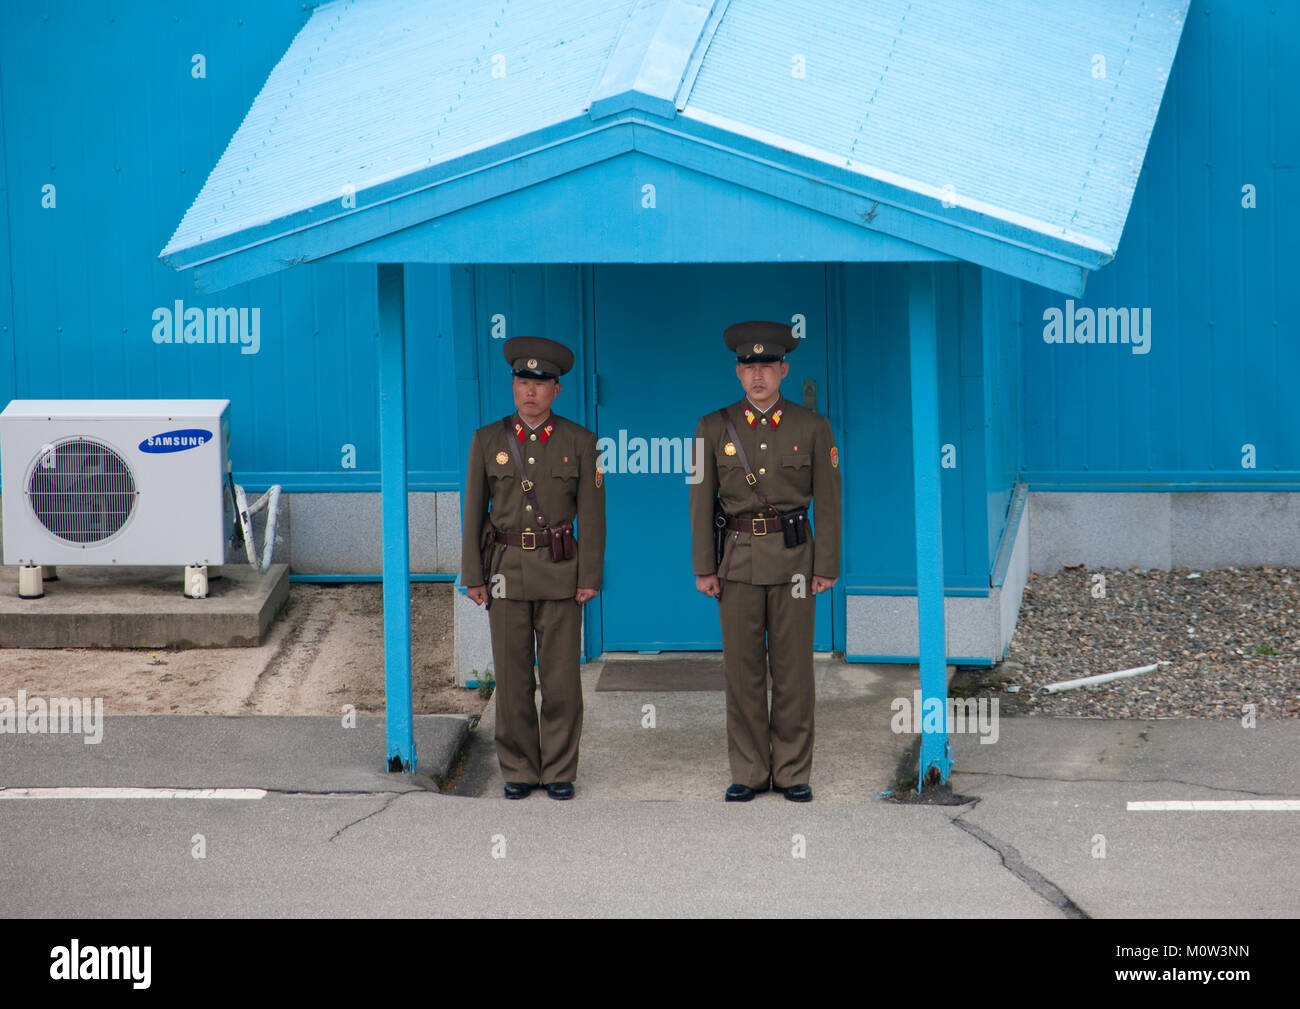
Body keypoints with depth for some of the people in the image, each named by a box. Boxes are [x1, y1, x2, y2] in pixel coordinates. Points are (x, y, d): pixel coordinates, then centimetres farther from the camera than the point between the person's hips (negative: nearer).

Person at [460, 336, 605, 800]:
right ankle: (519, 770, 12)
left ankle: (559, 772, 8)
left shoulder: (580, 442, 1)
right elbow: (474, 512, 5)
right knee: (512, 677, 3)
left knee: (561, 677, -1)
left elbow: (591, 514, 0)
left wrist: (590, 577, -5)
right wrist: (473, 577, 1)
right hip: (505, 570, 1)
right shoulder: (488, 441, 4)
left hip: (560, 570, -1)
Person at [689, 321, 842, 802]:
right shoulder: (715, 428, 4)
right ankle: (748, 773, 11)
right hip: (738, 559, 1)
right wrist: (704, 568, 1)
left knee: (793, 667, 1)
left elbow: (827, 502, 3)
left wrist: (827, 566, -2)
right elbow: (702, 500, 5)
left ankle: (792, 772, 10)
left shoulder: (812, 428, 2)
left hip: (793, 558, -1)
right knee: (742, 668, 3)